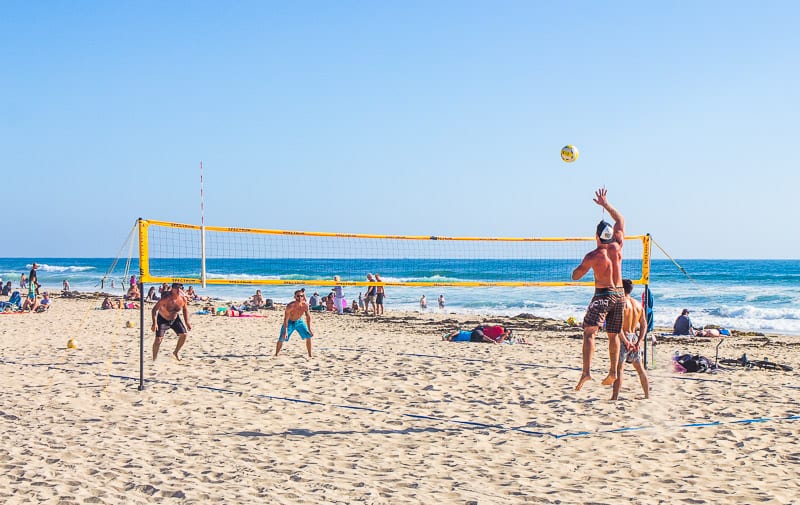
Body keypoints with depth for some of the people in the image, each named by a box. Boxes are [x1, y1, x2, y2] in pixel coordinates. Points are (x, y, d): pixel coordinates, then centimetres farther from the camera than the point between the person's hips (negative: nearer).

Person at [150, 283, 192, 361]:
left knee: (184, 334, -7)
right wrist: (154, 323, -33)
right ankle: (154, 359, 2)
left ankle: (175, 353, 18)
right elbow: (154, 309, -26)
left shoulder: (183, 298, -17)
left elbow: (185, 309, 5)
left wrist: (187, 322, 3)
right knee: (158, 338, -14)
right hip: (162, 319, -4)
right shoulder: (166, 298, -31)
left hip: (175, 319, 5)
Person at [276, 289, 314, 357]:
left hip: (299, 321, 3)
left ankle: (310, 355, 4)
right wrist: (285, 332, -32)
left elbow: (308, 317, -5)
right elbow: (286, 319, -28)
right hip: (289, 322, -3)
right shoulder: (290, 305, -31)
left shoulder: (305, 305, -20)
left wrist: (309, 329, -6)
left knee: (308, 336, -7)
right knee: (281, 339, -10)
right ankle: (276, 354, 8)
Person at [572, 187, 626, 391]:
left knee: (589, 332, -12)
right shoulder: (617, 247, -1)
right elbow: (620, 220, 13)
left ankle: (586, 371, -28)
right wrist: (606, 204, 15)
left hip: (602, 295, -6)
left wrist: (581, 266, 16)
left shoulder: (593, 256, -13)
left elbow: (575, 276, -3)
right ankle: (613, 372, 22)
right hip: (619, 294, 6)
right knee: (613, 335, 17)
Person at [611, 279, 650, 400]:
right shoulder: (638, 304, 11)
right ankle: (647, 395, 22)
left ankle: (615, 397, -12)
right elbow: (644, 325, 9)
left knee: (619, 368, -7)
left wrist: (625, 341, -17)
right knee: (640, 368, 15)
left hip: (624, 337, -7)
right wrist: (639, 342, 3)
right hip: (635, 338, 7)